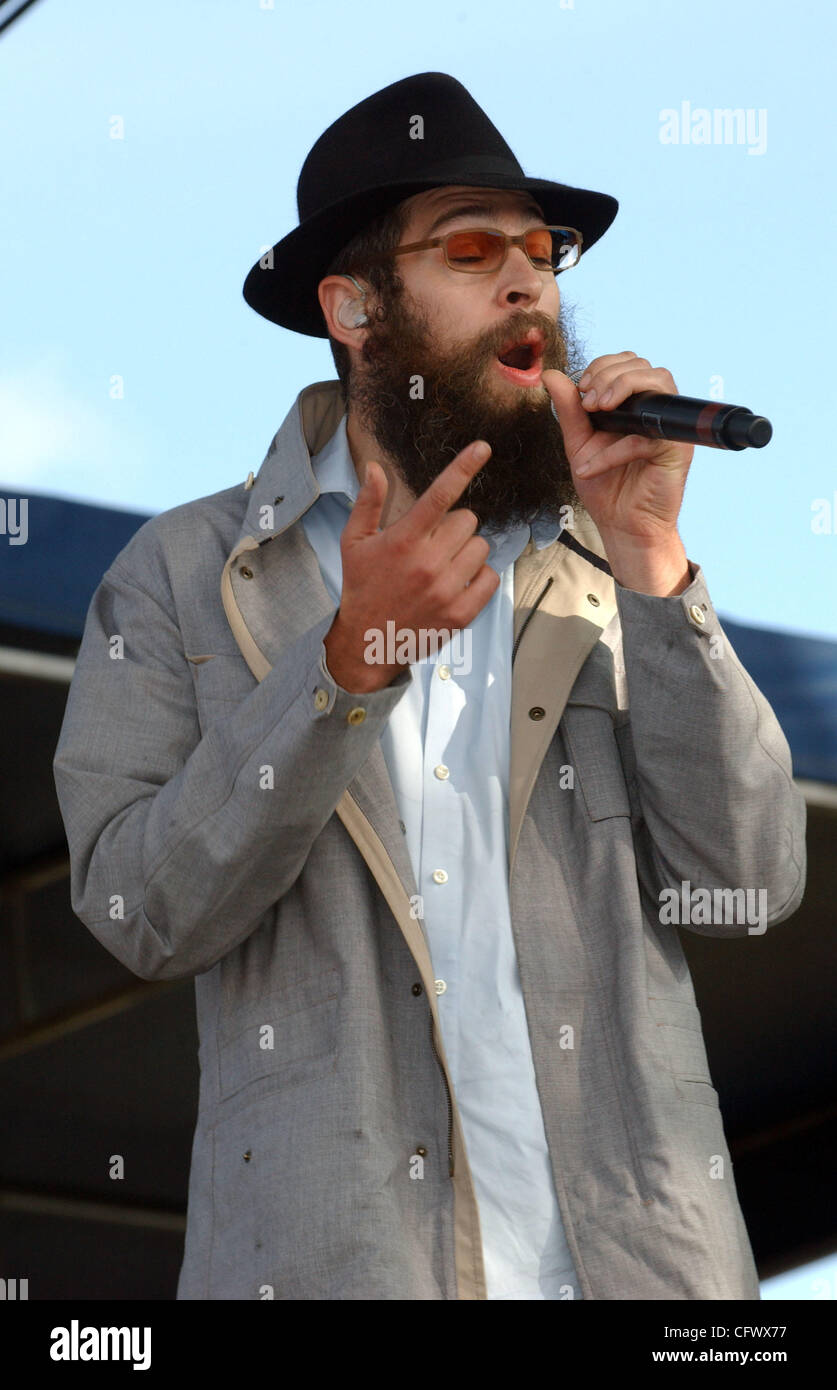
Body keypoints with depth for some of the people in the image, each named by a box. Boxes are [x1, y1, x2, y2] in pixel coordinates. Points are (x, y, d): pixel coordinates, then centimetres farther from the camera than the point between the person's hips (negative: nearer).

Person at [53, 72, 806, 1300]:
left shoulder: (613, 576, 7)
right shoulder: (180, 578, 2)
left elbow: (750, 890, -3)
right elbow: (144, 917, -8)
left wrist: (650, 559, -9)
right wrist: (352, 660, -17)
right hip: (326, 1254, -2)